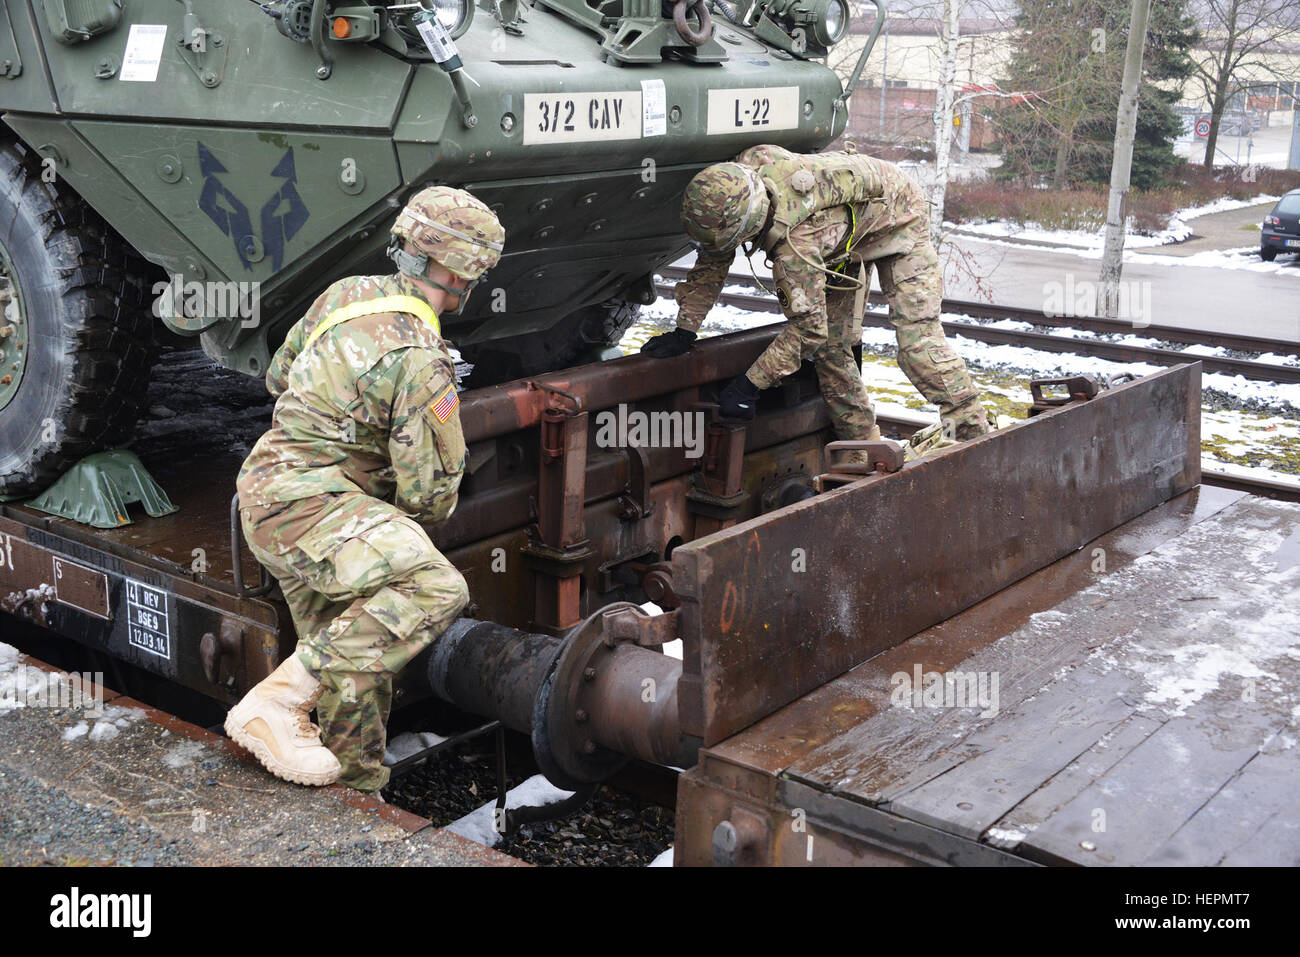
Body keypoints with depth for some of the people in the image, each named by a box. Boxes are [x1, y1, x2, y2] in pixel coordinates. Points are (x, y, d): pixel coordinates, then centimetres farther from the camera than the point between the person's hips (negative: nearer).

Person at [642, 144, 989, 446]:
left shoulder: (797, 241, -47)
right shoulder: (738, 176, -25)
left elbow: (808, 326, -41)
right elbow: (713, 261, -11)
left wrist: (749, 386, -36)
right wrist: (684, 331, -12)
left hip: (896, 217, -8)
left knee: (917, 340, -18)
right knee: (831, 342, 0)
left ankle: (973, 436, -9)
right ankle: (862, 443, 10)